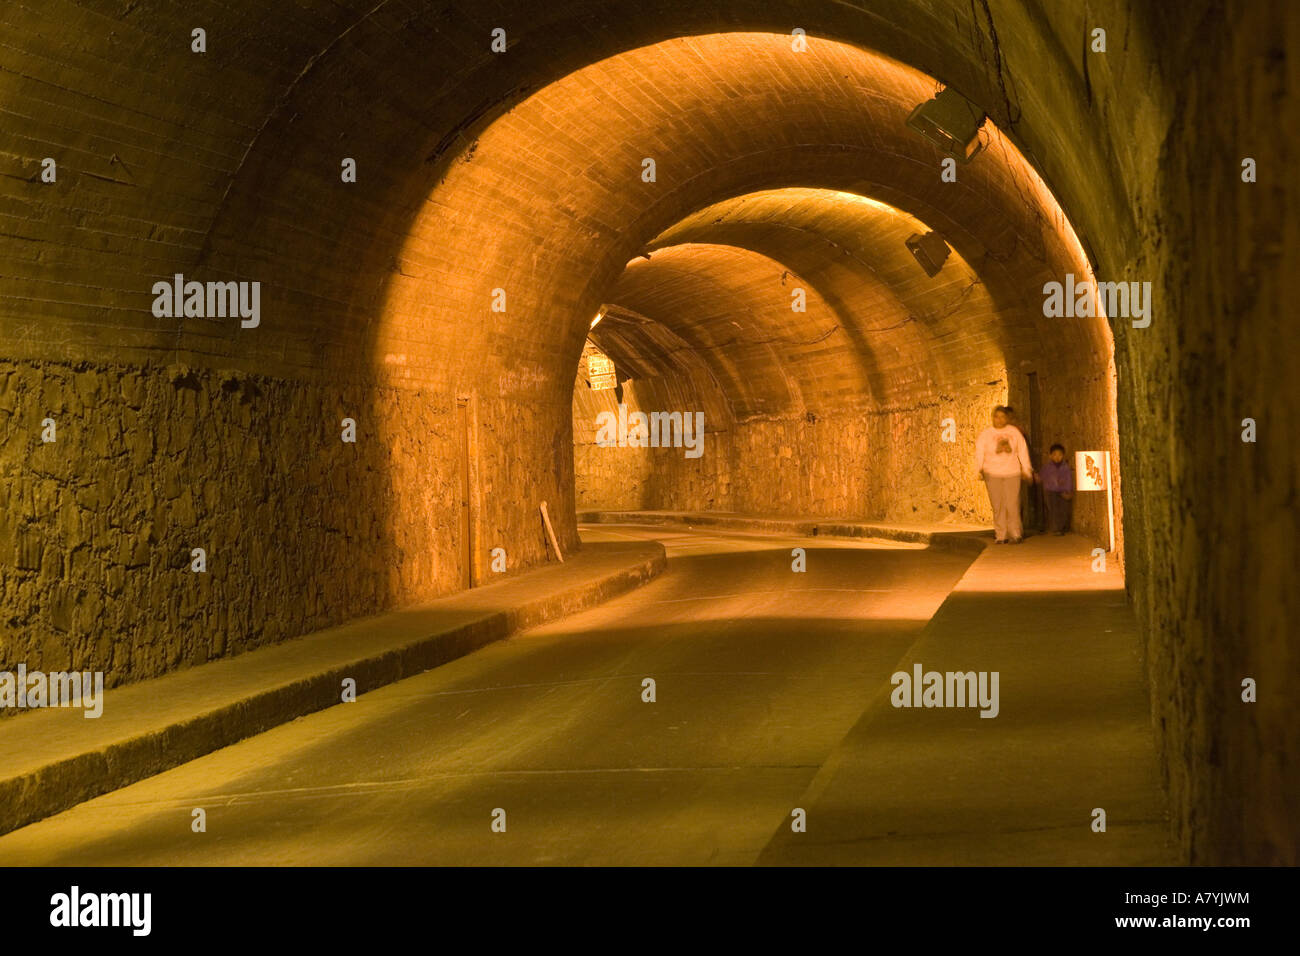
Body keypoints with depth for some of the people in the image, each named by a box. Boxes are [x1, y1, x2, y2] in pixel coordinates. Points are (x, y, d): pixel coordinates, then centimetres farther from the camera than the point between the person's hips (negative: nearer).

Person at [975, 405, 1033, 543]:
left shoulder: (1014, 432, 9)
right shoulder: (986, 434, 4)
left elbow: (1022, 451, 13)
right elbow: (979, 452, -1)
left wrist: (1026, 470, 12)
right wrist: (979, 469, -14)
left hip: (1012, 473, 0)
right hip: (993, 474, 0)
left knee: (1012, 505, -6)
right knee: (998, 506, -3)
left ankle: (1015, 534, 4)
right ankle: (1001, 536, 4)